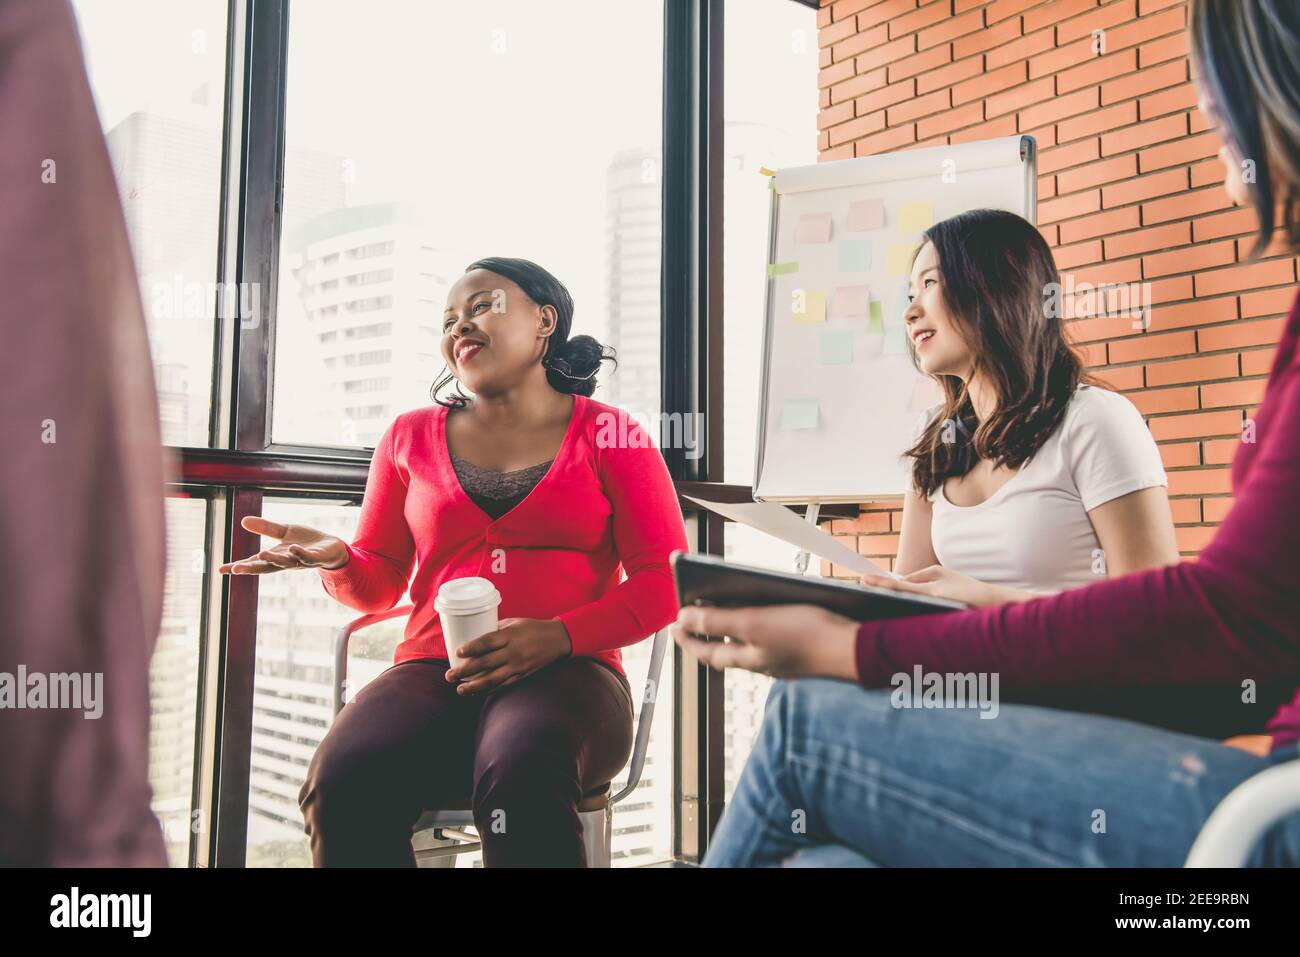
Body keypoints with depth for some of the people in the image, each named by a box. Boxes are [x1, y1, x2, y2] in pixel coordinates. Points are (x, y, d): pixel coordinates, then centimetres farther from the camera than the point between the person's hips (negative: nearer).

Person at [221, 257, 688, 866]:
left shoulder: (608, 434, 8)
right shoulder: (412, 438, 18)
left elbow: (664, 583, 2)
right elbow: (378, 583, 20)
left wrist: (559, 635, -13)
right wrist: (337, 560, -4)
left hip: (568, 673, -2)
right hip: (432, 674, 3)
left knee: (520, 775, -38)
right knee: (342, 781, -30)